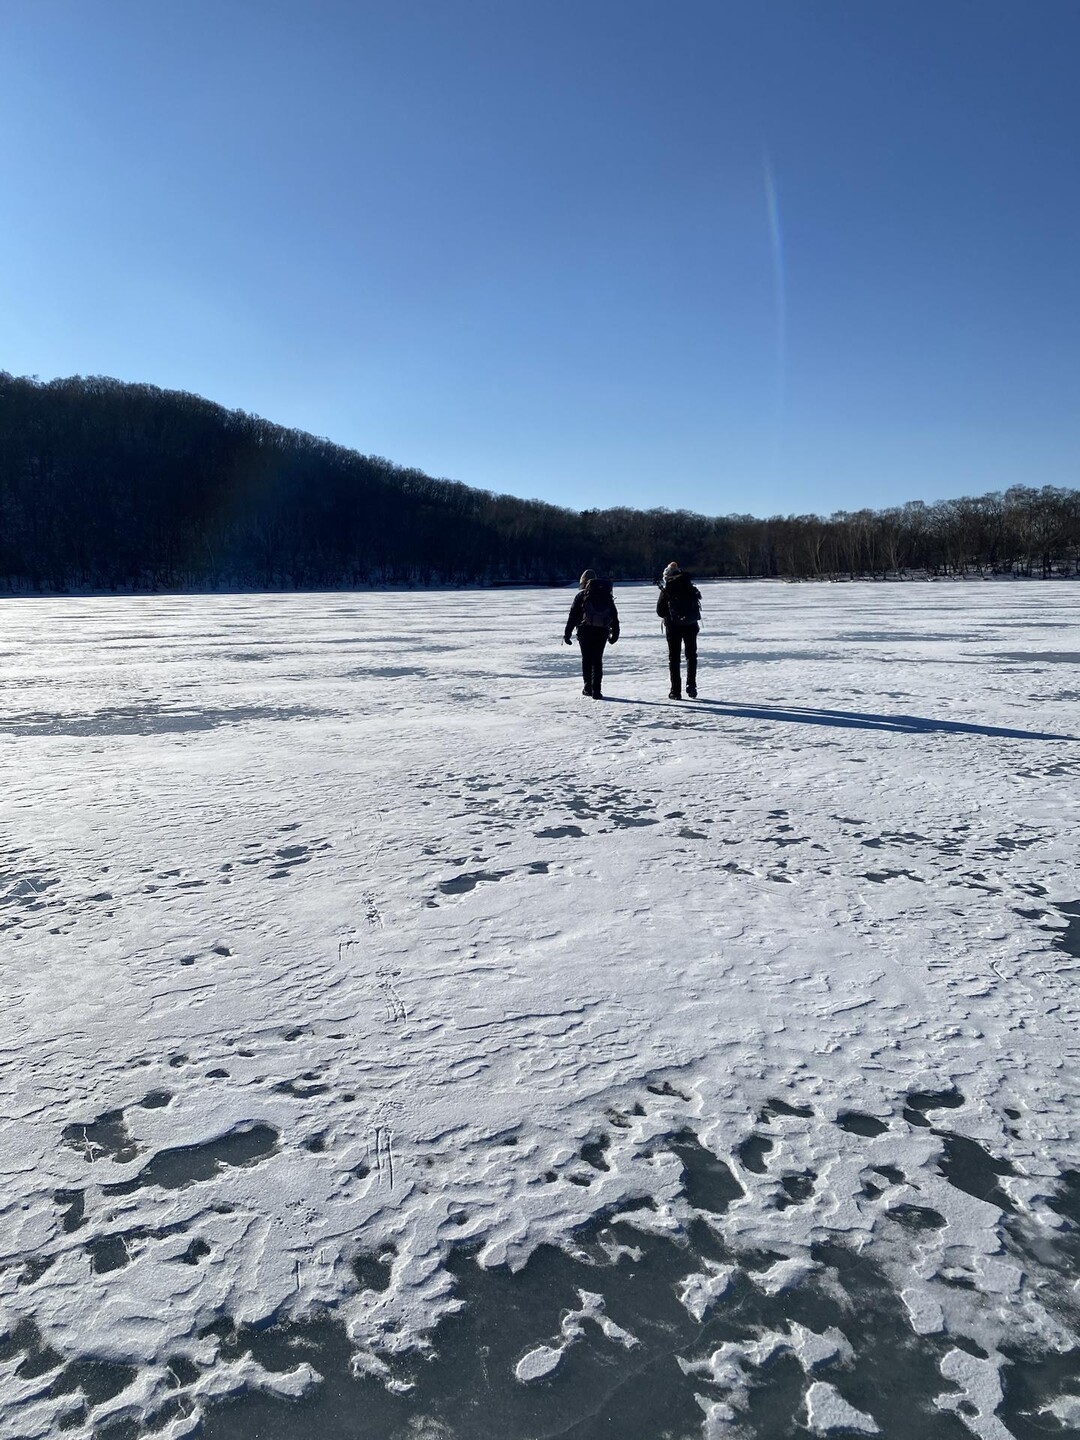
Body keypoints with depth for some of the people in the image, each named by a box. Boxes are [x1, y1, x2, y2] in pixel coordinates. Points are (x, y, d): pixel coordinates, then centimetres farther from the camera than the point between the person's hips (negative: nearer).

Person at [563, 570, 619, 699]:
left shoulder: (581, 595, -1)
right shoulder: (606, 595, 10)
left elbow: (573, 616, -4)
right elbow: (614, 615, 12)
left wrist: (567, 634, -1)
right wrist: (615, 633, 18)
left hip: (585, 631, -2)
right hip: (602, 631, 2)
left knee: (586, 658, 10)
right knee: (598, 660, 6)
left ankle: (588, 687, 9)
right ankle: (596, 690, -1)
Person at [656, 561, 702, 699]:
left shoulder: (666, 590, -7)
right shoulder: (691, 588, 2)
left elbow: (660, 611, -6)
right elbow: (697, 606, 6)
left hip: (674, 627, -2)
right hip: (691, 625, 2)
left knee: (674, 657, 6)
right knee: (691, 655, 16)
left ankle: (676, 690, 4)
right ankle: (691, 686, 8)